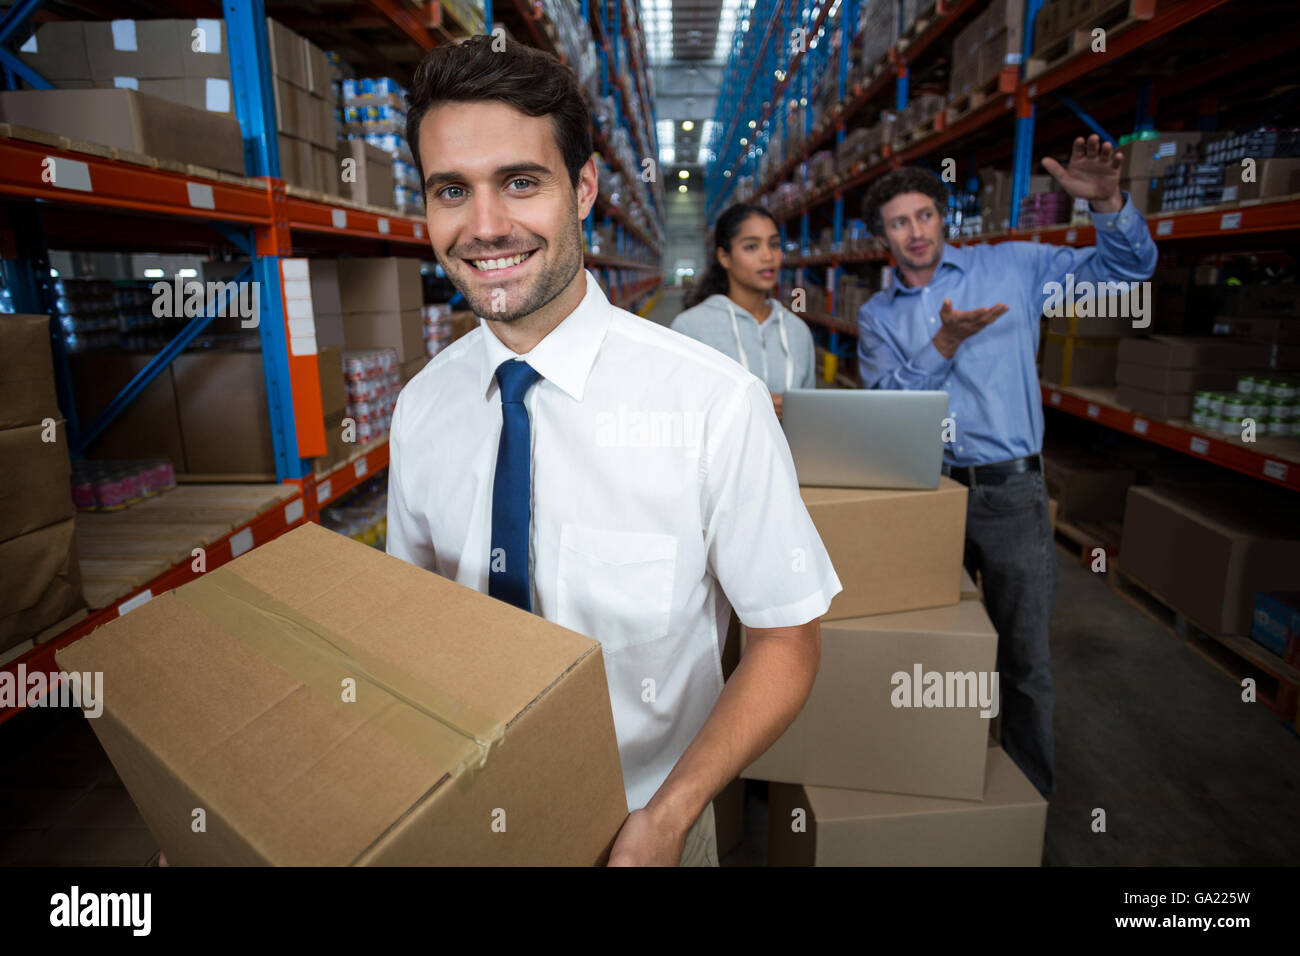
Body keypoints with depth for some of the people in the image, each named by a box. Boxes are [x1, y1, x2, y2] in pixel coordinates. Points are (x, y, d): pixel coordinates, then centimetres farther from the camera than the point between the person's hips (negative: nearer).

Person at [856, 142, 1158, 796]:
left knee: (1024, 657, 6)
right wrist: (943, 345, -19)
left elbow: (1128, 267, 7)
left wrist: (1107, 203, -11)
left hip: (1009, 490, -1)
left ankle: (1031, 795, 28)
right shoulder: (877, 315, 7)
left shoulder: (1009, 267, 5)